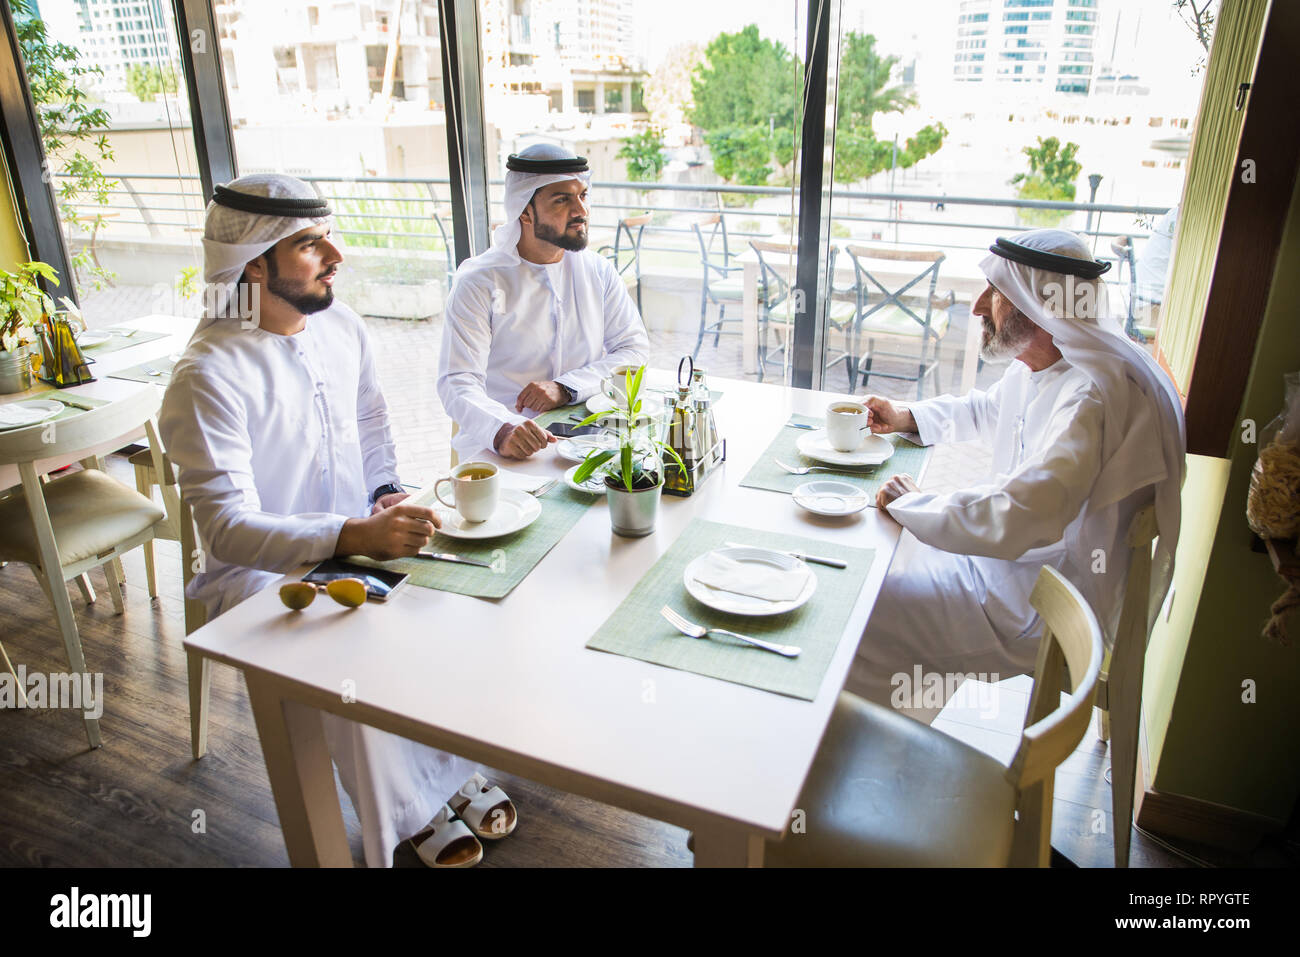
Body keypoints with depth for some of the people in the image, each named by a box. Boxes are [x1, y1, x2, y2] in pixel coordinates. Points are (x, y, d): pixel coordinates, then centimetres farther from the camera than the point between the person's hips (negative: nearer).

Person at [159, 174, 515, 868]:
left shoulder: (340, 325, 1)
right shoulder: (207, 378, -22)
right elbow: (229, 530, -27)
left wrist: (386, 493, -2)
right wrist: (354, 537, -41)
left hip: (357, 541, 6)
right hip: (258, 572, -6)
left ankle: (448, 770, 6)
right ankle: (408, 817, -3)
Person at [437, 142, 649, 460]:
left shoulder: (598, 270, 8)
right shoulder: (479, 282, -7)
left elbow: (635, 348, 4)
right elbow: (458, 383, -15)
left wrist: (566, 388, -13)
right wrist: (501, 430, -38)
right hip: (502, 449, -3)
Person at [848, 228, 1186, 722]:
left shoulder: (1093, 395, -31)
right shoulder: (1036, 367, 2)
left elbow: (1015, 521, -40)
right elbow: (987, 411, 25)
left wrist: (910, 504, -25)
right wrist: (908, 417, 10)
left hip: (1040, 609, -10)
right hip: (1007, 559, 10)